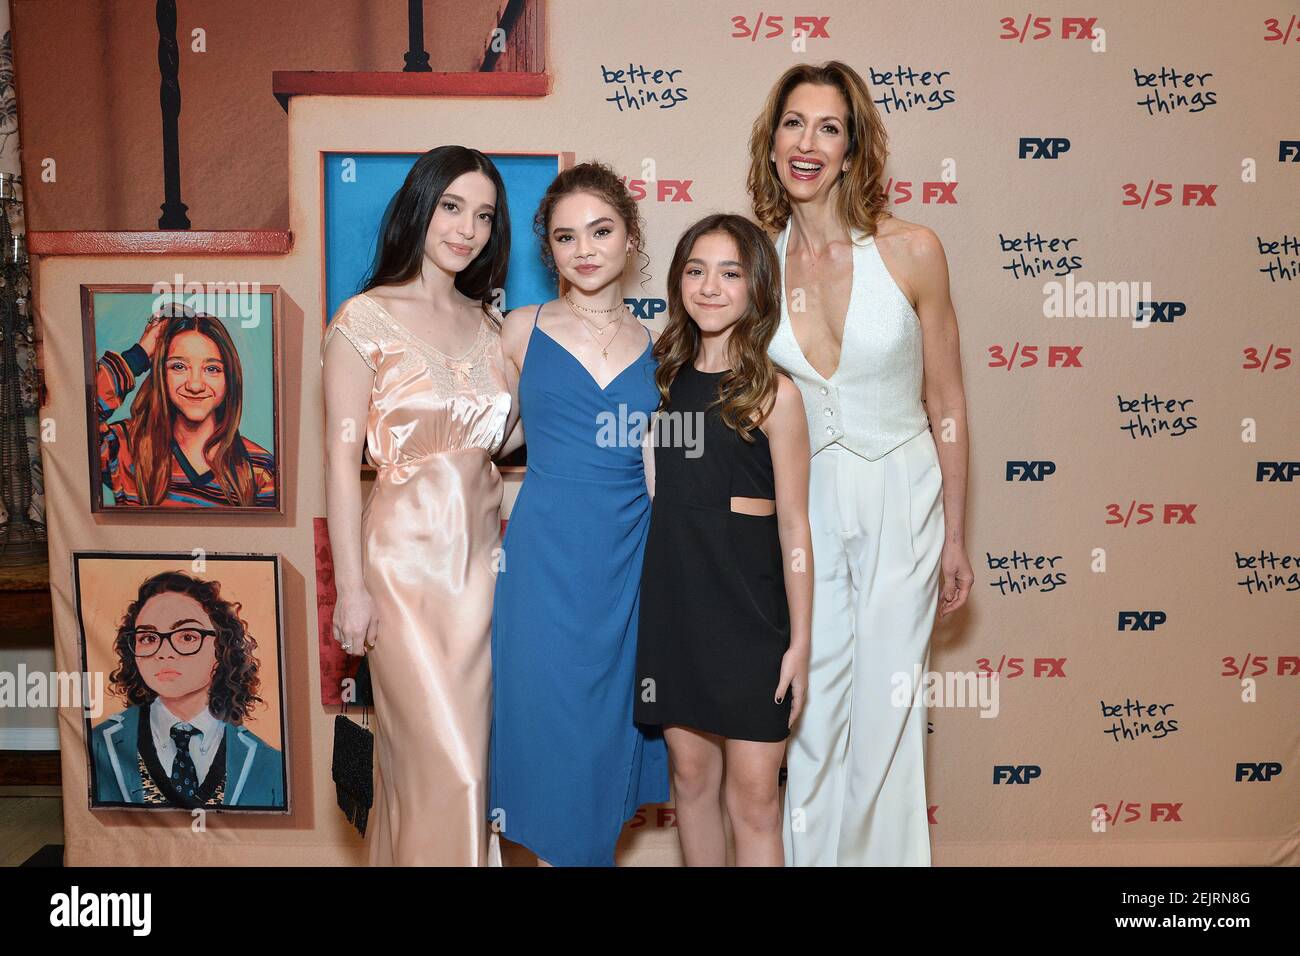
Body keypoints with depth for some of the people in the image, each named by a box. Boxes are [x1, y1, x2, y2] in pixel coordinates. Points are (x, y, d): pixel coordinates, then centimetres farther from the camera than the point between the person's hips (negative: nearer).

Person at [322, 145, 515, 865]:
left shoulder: (488, 322, 9)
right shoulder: (365, 318, -8)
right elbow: (341, 460, -9)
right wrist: (350, 588, -11)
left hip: (482, 554, 6)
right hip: (407, 556, -5)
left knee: (449, 750, 13)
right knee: (447, 764, -2)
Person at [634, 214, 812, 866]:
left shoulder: (772, 392, -7)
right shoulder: (664, 378, 7)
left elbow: (793, 523, -7)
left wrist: (800, 641, -7)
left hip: (749, 607, -4)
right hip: (672, 596, 5)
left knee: (753, 795, 2)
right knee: (691, 775, 14)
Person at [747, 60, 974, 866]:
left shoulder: (911, 250, -8)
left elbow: (947, 404, -2)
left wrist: (956, 537, 0)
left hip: (901, 498, -1)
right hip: (802, 502, 2)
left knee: (887, 708, 7)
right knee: (814, 706, 10)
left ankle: (884, 852, 29)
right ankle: (811, 852, 30)